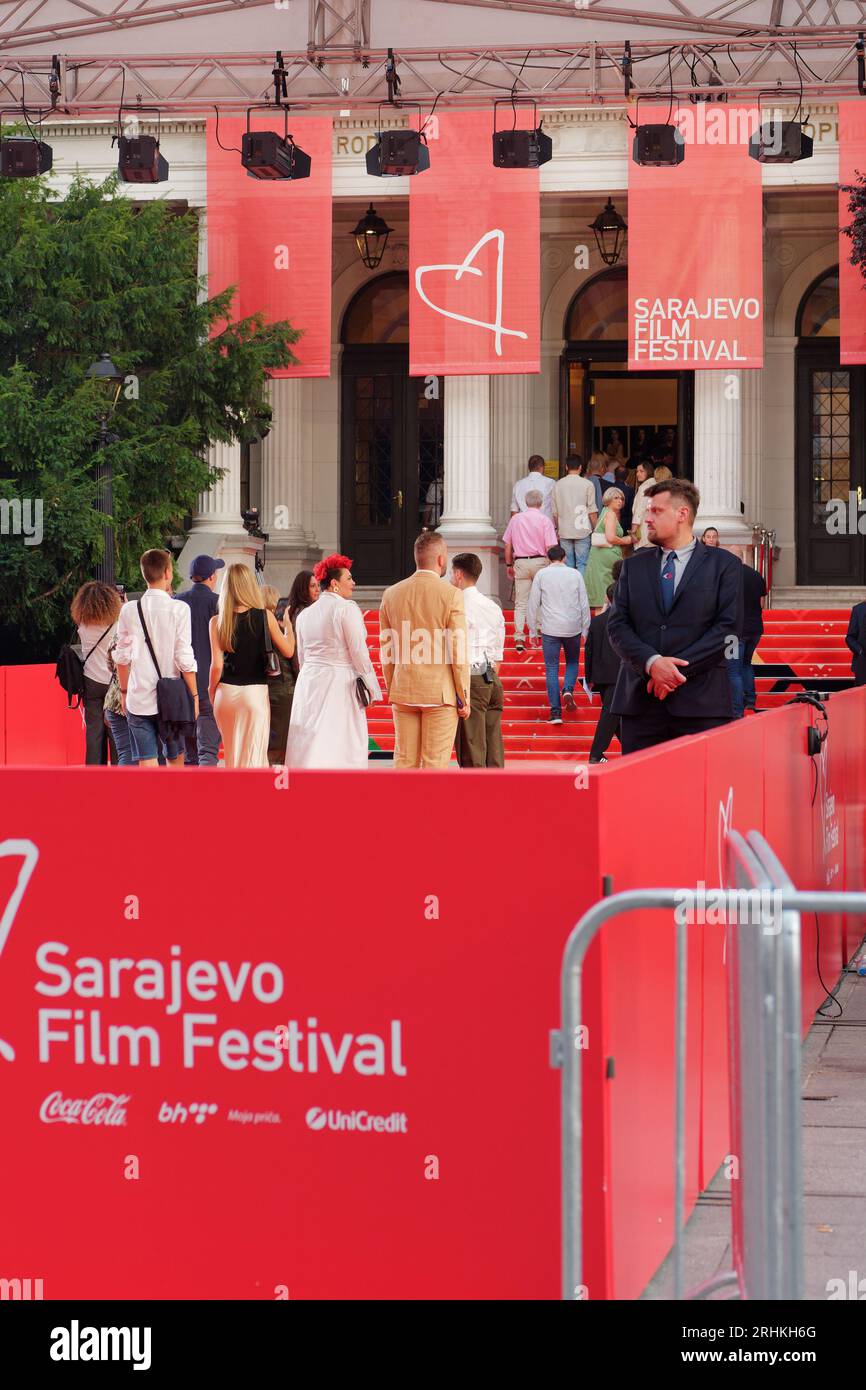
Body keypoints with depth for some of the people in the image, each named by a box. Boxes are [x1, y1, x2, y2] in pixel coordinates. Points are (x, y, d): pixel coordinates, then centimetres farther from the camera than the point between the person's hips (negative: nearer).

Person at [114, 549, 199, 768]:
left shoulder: (129, 610, 1)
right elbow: (184, 658, -9)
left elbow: (122, 658, 6)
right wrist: (194, 694, 1)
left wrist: (124, 692, 19)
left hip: (138, 699, 2)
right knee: (175, 758, 16)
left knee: (147, 762, 1)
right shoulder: (178, 609, -8)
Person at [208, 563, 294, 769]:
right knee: (253, 757, 0)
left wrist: (211, 690, 11)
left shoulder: (217, 622, -3)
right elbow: (288, 651, 3)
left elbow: (216, 665, -6)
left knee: (232, 756, 17)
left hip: (226, 693, 2)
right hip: (256, 691, -2)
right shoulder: (265, 617, -5)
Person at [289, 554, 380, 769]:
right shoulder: (347, 608, -9)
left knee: (309, 741, 6)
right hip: (340, 683, -7)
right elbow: (358, 651, -11)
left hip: (308, 681, 7)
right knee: (344, 746, -4)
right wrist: (370, 687, -5)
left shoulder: (304, 614, 12)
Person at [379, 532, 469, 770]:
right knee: (436, 763, 0)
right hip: (440, 692, -4)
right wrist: (464, 697, -2)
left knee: (404, 760, 9)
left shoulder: (391, 594, 4)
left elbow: (386, 651, 9)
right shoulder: (451, 595, -9)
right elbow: (458, 651, -9)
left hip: (403, 691, 4)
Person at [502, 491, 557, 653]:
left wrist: (509, 565, 18)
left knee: (520, 603, 3)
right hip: (539, 561, -2)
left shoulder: (515, 518, 6)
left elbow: (508, 545, 9)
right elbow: (550, 547, -9)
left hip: (520, 562, 2)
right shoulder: (545, 520, -3)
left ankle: (519, 638, -4)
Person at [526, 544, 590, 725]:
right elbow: (584, 604, 6)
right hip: (573, 628, 1)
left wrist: (532, 628, 10)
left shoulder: (542, 575, 1)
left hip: (550, 628, -1)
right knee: (572, 662, 22)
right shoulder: (575, 574, 4)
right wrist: (585, 629, 14)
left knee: (551, 669, 3)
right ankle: (568, 690, -6)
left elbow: (534, 603, 2)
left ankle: (556, 712, -3)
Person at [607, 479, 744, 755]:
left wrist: (679, 668, -11)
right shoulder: (634, 566, 16)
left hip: (700, 701, -3)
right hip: (640, 701, 3)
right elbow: (617, 626, 7)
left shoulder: (724, 564, 6)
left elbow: (728, 627, -3)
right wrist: (652, 663, -11)